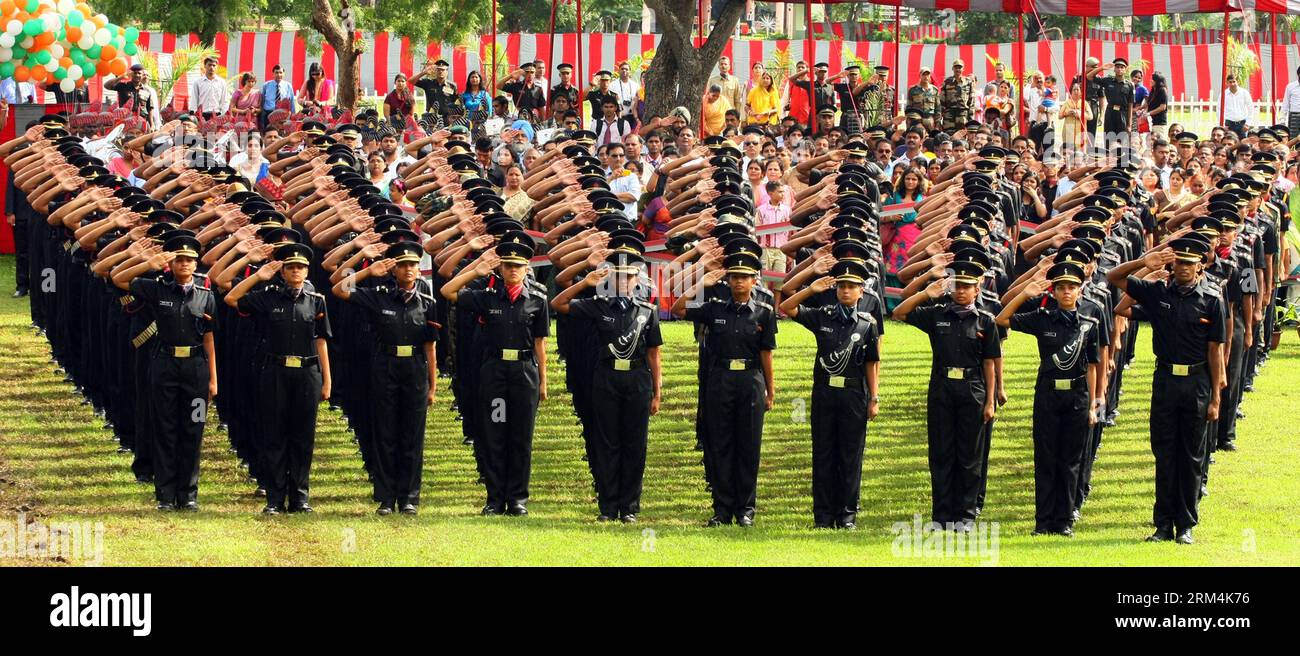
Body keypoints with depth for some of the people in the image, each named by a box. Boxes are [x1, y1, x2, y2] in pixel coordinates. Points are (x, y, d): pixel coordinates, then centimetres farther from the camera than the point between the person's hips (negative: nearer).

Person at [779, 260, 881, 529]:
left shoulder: (868, 323, 2)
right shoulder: (823, 317, 5)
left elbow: (872, 364, 3)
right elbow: (786, 308, 1)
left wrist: (874, 399, -2)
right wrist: (811, 290, -11)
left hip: (854, 395, -1)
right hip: (824, 393, 1)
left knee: (851, 456, 2)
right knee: (823, 454, 4)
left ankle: (847, 514, 8)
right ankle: (823, 514, 8)